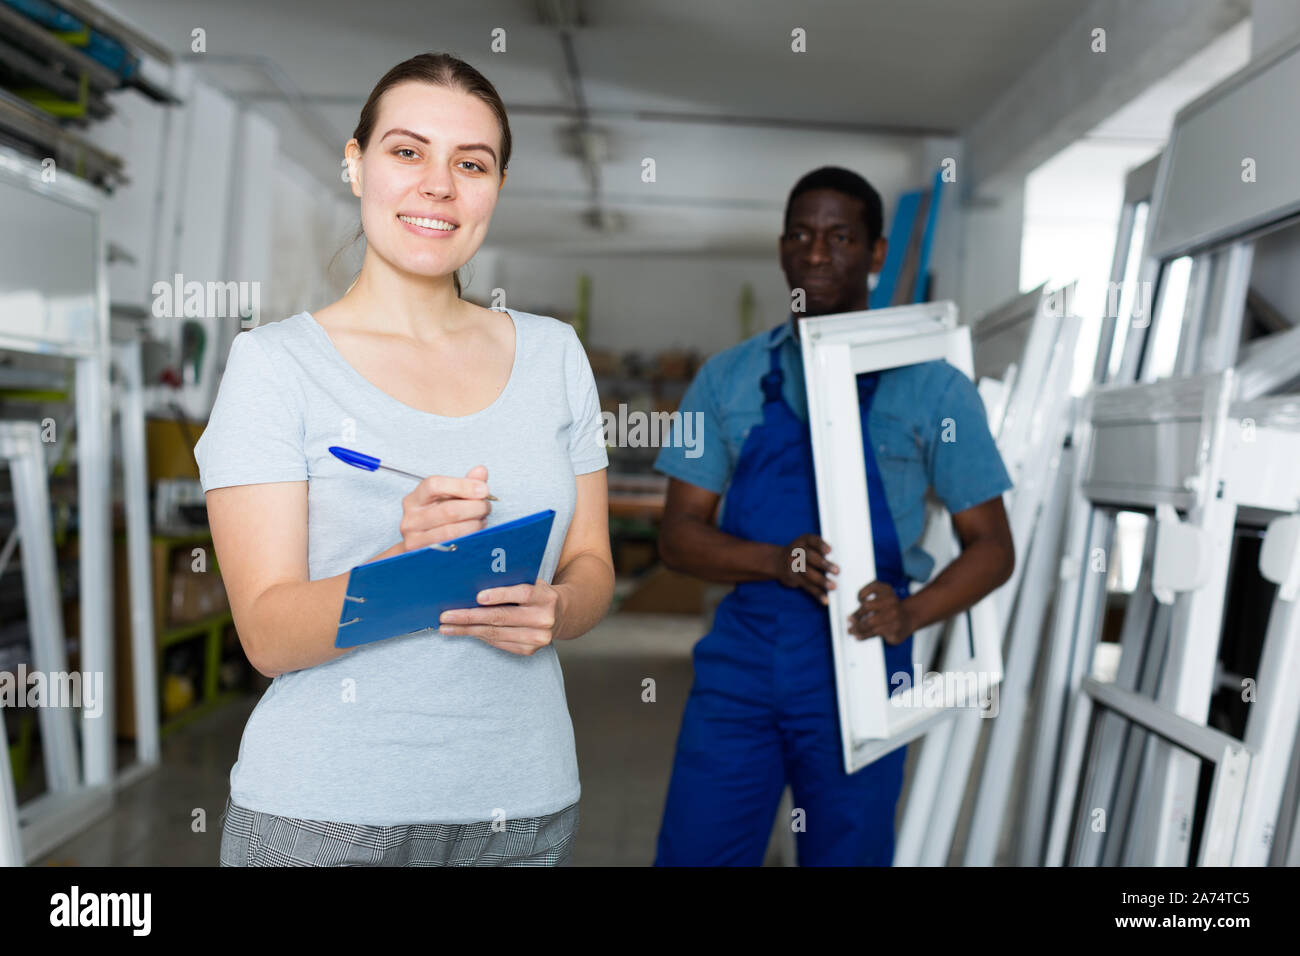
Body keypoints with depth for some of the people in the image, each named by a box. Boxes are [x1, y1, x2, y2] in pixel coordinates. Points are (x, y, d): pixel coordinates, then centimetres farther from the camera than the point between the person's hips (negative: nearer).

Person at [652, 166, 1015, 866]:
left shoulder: (932, 388, 0)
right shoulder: (727, 379, 6)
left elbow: (991, 547, 1)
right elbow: (678, 536, 3)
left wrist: (910, 614, -18)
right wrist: (777, 560, -16)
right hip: (740, 658, 2)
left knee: (846, 854, 12)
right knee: (693, 851, 5)